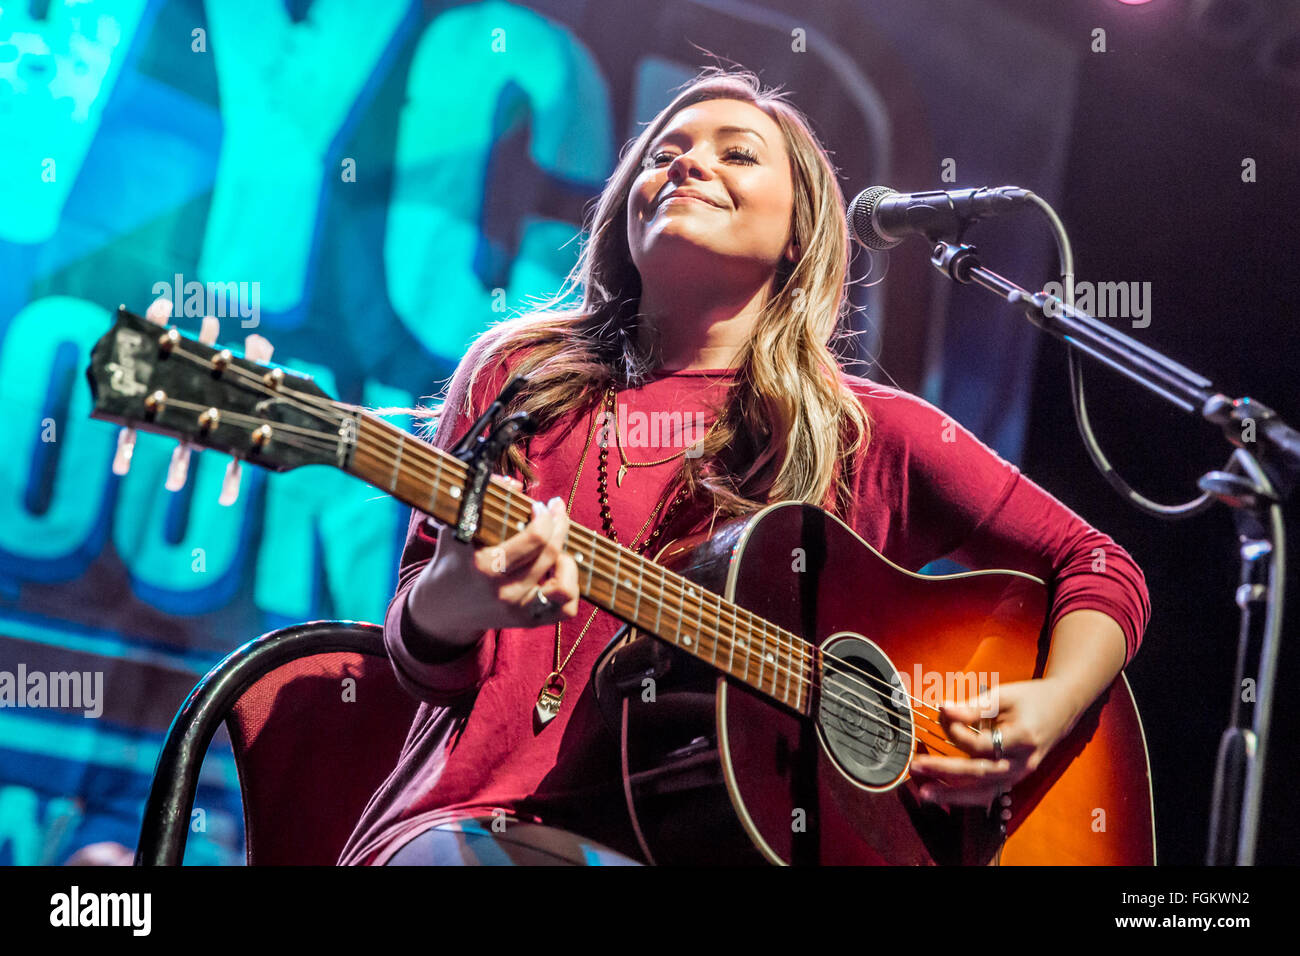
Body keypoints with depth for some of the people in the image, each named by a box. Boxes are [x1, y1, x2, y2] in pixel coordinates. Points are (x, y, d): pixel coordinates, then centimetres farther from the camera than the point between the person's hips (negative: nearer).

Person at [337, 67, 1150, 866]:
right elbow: (429, 666, 7)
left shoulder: (866, 432, 12)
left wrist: (1050, 708, -3)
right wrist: (447, 608, -18)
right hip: (496, 821, -2)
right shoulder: (521, 376, 11)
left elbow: (1102, 569, 17)